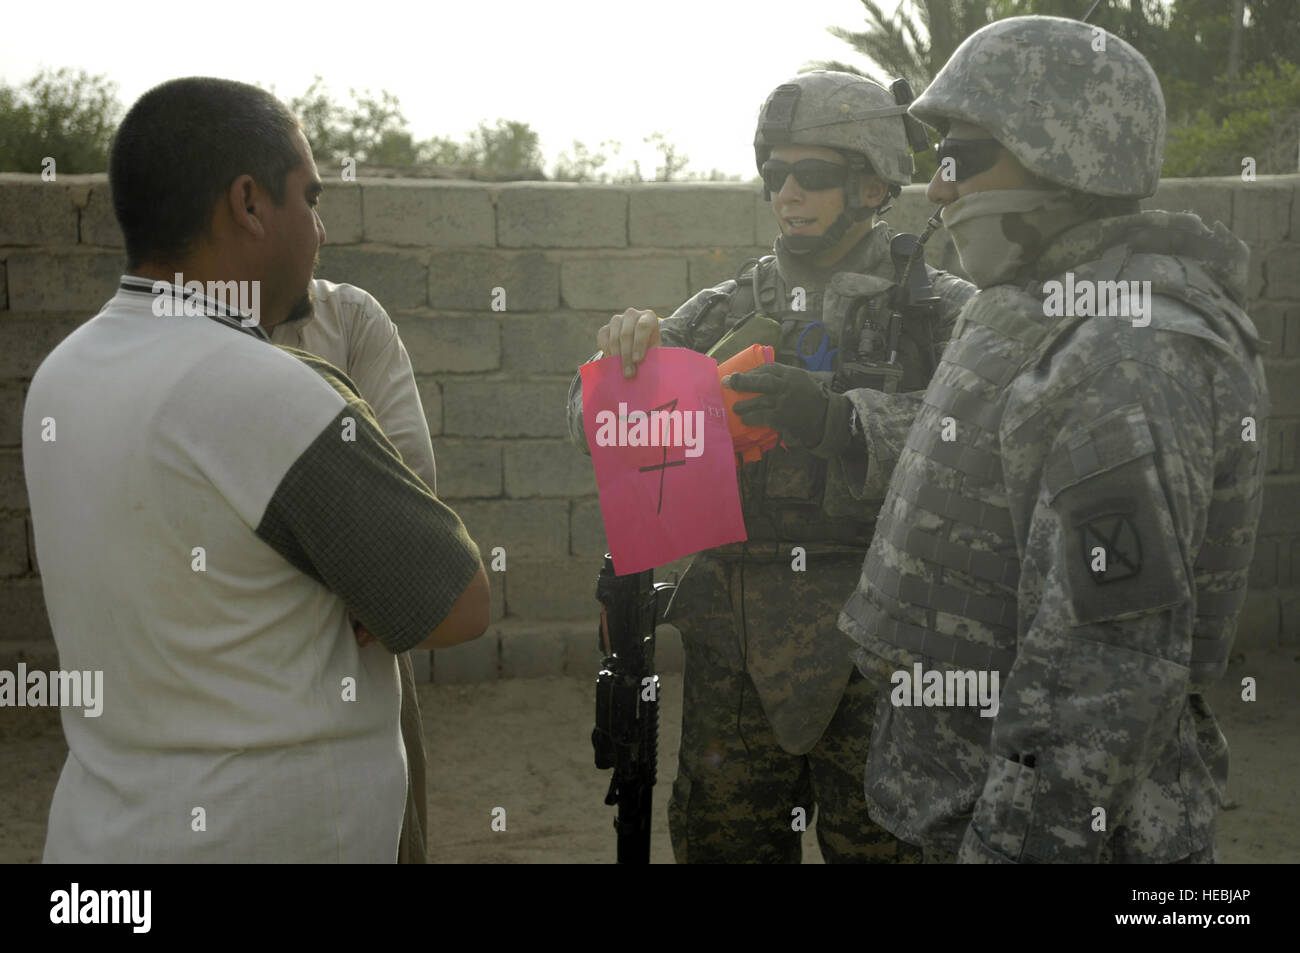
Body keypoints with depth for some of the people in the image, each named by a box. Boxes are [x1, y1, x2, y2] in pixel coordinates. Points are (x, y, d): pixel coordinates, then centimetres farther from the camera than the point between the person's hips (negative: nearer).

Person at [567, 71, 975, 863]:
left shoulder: (939, 313, 0)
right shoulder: (729, 310, 10)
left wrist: (833, 419, -24)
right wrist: (625, 355, -15)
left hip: (878, 655, -3)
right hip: (735, 657, 4)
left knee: (884, 845, 6)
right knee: (722, 843, 13)